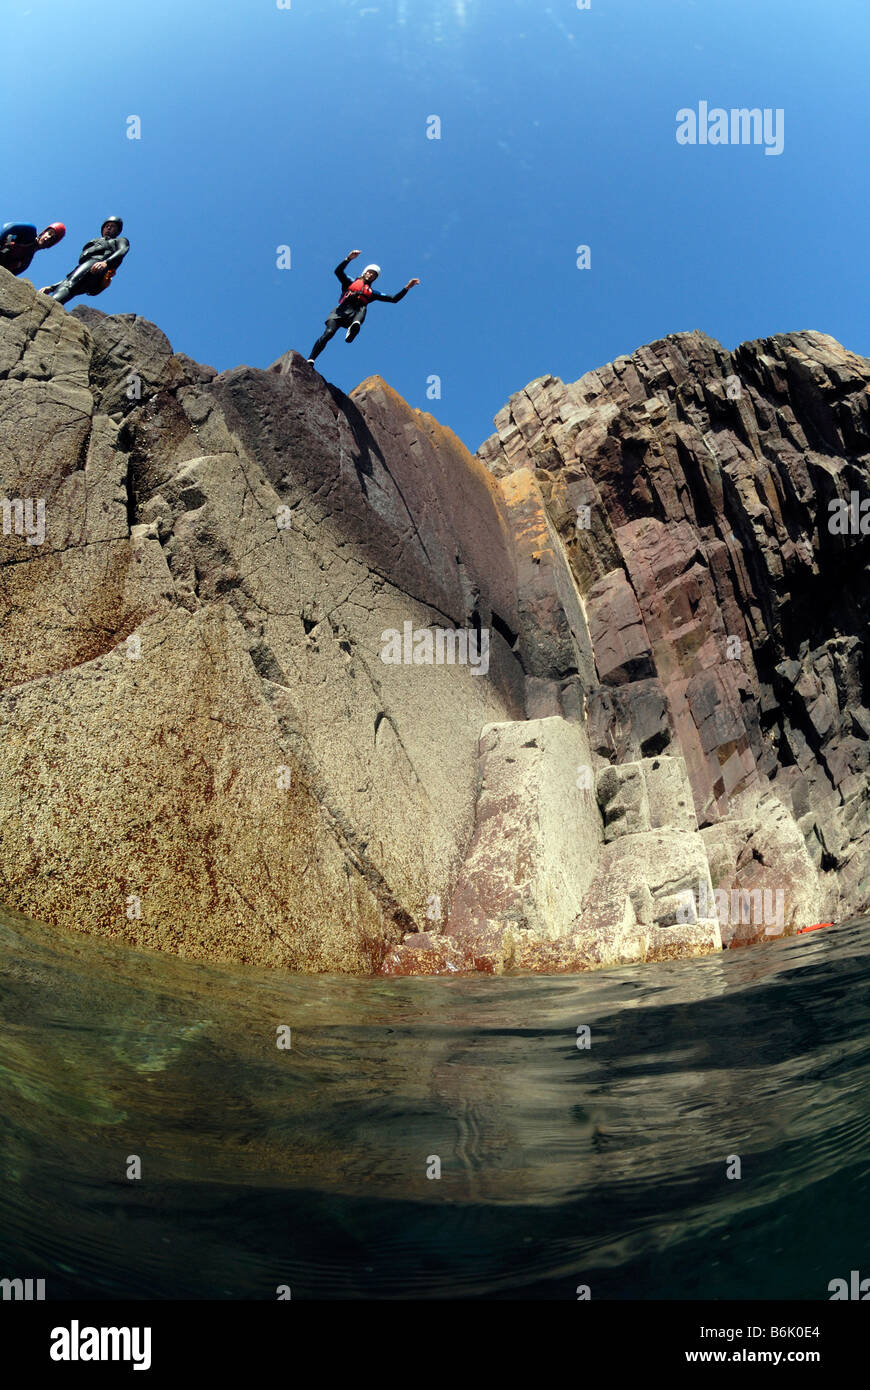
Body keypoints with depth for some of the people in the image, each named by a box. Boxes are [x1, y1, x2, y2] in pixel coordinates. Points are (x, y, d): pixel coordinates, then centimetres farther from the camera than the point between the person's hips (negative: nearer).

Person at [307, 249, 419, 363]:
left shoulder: (372, 293, 32)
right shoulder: (350, 282, 27)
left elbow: (394, 299, 27)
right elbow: (338, 271, 8)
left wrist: (407, 288, 18)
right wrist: (349, 259, -5)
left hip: (355, 315, 2)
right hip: (341, 312, -2)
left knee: (362, 308, -34)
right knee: (329, 332, -25)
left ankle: (354, 327, -60)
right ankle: (310, 360, -26)